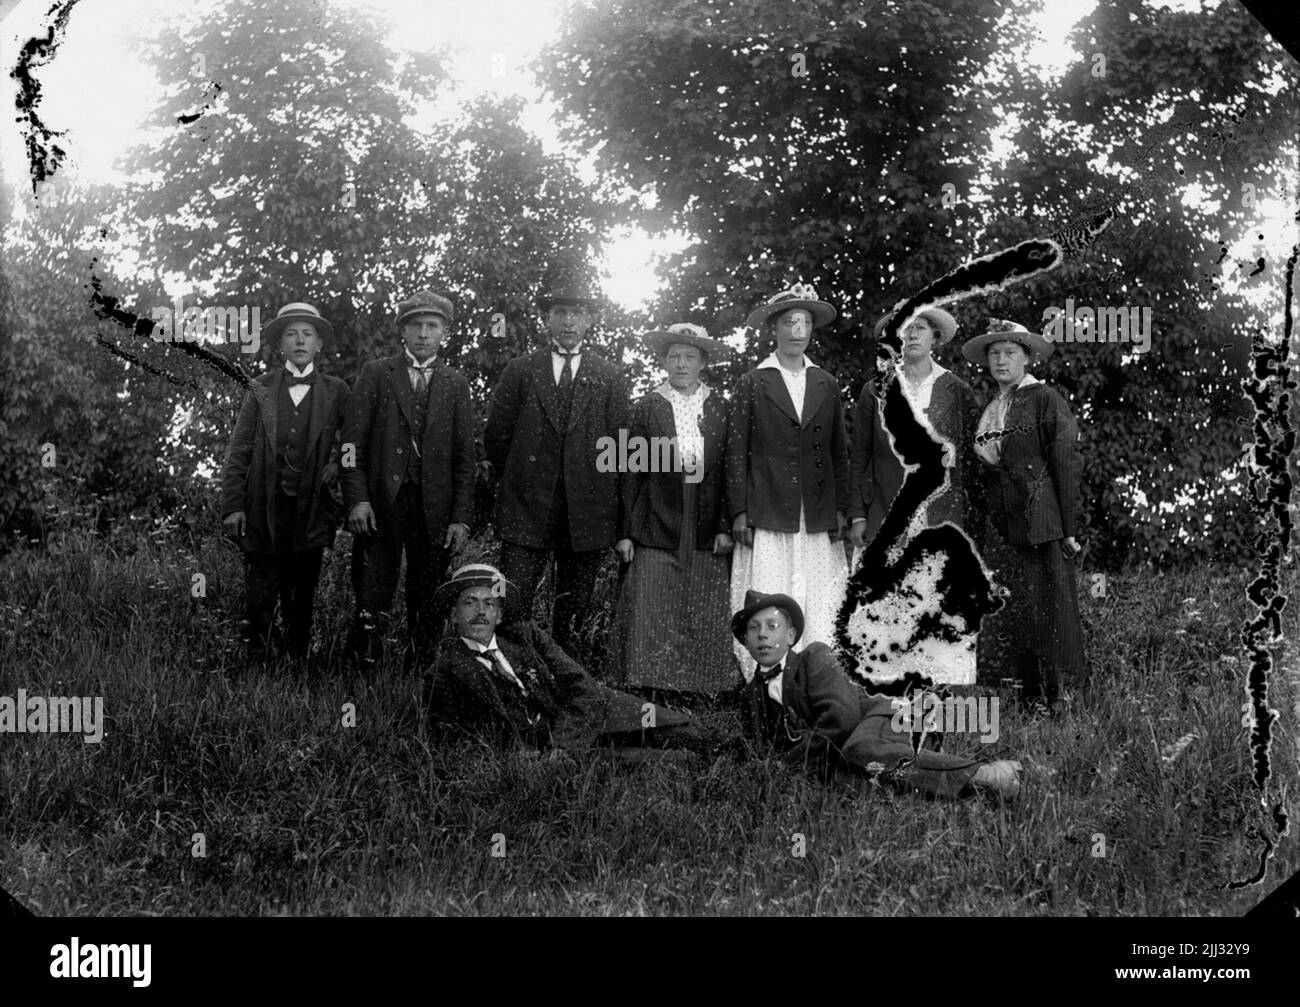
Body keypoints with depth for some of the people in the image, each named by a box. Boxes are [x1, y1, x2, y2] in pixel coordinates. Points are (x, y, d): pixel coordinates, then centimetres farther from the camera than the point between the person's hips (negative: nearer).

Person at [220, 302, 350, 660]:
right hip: (263, 510, -1)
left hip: (311, 510, 1)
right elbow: (238, 452, 4)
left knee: (301, 599, 7)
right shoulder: (260, 390, 6)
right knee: (260, 598, -2)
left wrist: (337, 463, -8)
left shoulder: (336, 392, 7)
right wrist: (233, 506, -4)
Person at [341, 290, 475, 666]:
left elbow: (464, 456, 8)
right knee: (370, 608, -5)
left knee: (426, 611, 4)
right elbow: (353, 441, 2)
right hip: (380, 505, -1)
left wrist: (461, 518, 0)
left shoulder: (455, 384, 11)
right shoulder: (375, 374, 7)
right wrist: (357, 499, -9)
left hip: (435, 508, 2)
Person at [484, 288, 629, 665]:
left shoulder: (609, 377, 9)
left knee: (573, 612, 6)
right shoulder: (520, 371, 9)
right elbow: (495, 435, 10)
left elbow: (620, 442, 6)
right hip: (527, 507, 0)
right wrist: (520, 477, 9)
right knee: (509, 607, -7)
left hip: (587, 511, 1)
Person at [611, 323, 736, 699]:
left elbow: (728, 472, 7)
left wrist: (725, 527, -1)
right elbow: (631, 473, 4)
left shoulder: (721, 409, 7)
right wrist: (624, 532, 0)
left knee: (706, 621, 2)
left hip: (706, 537, 1)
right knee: (651, 618, -3)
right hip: (656, 532, -1)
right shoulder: (648, 408, 4)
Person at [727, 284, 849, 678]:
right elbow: (735, 451, 2)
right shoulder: (753, 384, 4)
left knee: (820, 608, -1)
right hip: (768, 517, -3)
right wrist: (739, 512, -5)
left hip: (819, 522, 3)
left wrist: (841, 509, 7)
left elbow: (839, 451, 15)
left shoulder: (827, 385, 14)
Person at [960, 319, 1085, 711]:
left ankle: (1055, 701, 5)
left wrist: (1070, 527, -12)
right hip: (1002, 528, 6)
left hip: (1041, 524, -6)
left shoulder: (1045, 400, -3)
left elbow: (1066, 463, -7)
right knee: (1009, 615, 3)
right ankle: (1030, 698, 10)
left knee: (1049, 613, -3)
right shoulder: (989, 410, 16)